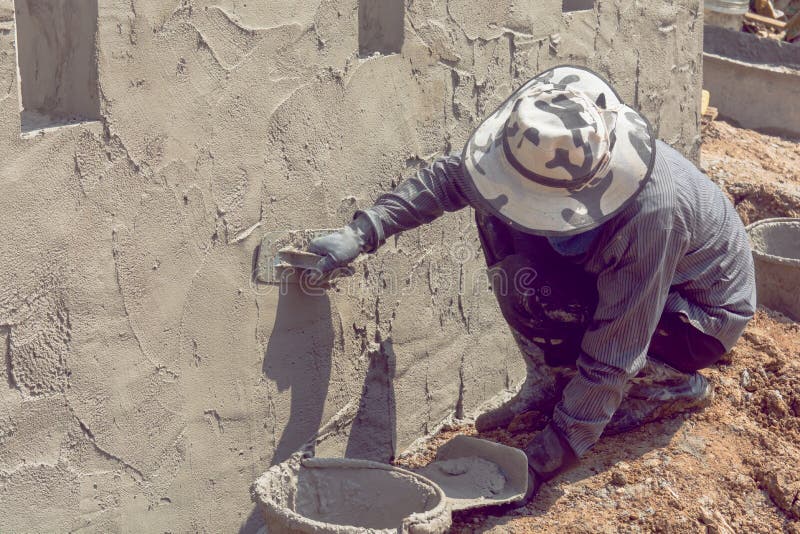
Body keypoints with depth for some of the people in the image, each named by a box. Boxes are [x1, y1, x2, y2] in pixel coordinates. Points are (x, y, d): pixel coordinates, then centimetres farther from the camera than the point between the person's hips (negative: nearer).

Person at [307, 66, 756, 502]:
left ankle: (673, 387, -5)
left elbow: (611, 357, -35)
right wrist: (361, 234, -20)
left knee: (528, 287, -28)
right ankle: (555, 380, 2)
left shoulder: (651, 211, -40)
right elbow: (453, 175, -9)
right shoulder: (552, 155, -23)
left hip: (705, 312, -6)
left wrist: (542, 462, -31)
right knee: (500, 219, -14)